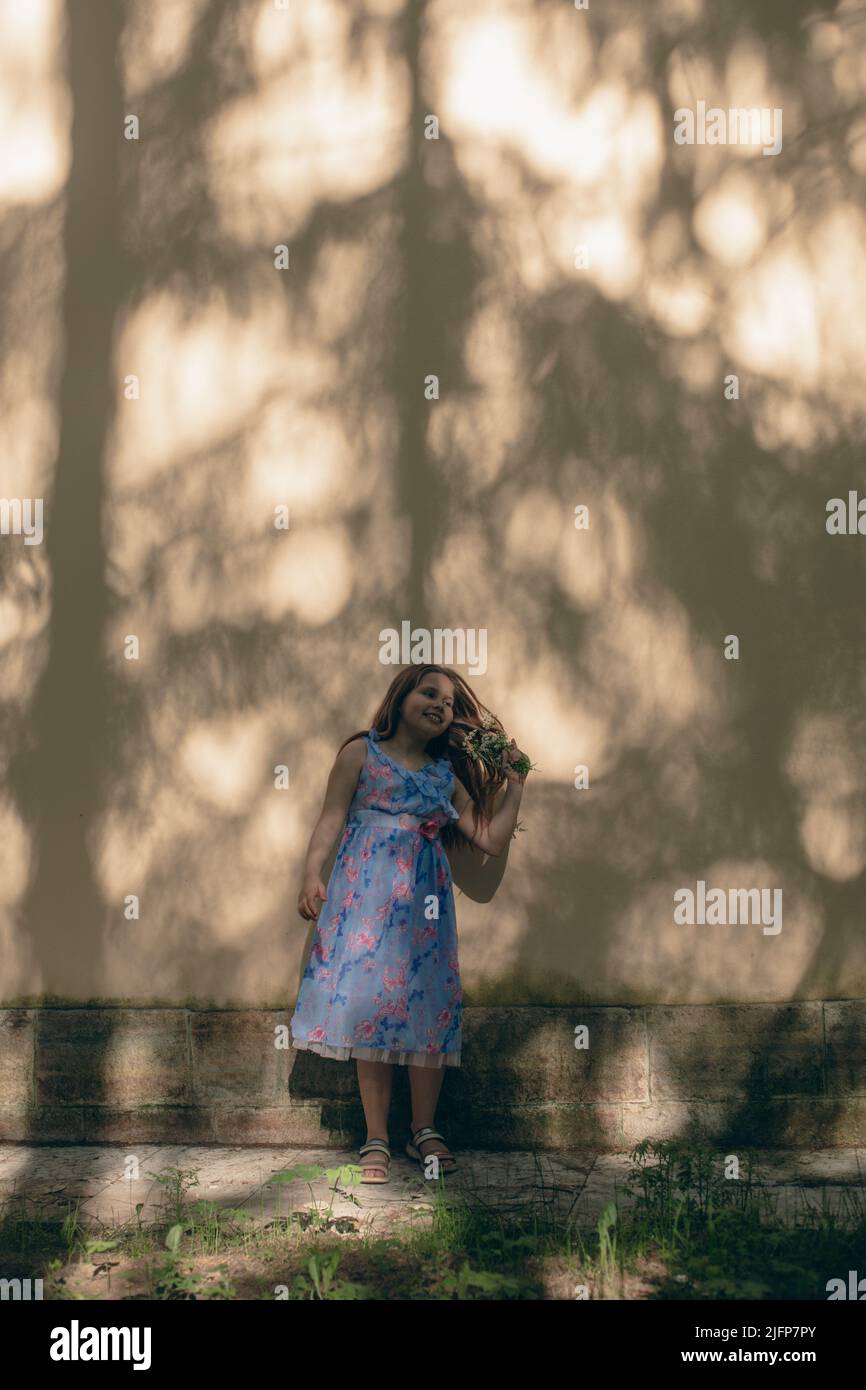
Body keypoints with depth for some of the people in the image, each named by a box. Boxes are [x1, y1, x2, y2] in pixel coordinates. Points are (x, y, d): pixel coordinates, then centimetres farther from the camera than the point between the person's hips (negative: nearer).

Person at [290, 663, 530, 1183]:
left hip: (425, 903, 4)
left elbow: (492, 840, 13)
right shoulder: (362, 752, 7)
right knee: (370, 1001, -7)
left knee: (429, 1007, 0)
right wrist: (312, 874, -15)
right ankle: (377, 1139, 0)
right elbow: (332, 818, -1)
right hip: (367, 892, -3)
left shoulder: (447, 776, 17)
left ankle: (425, 1130, 14)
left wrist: (515, 784, 13)